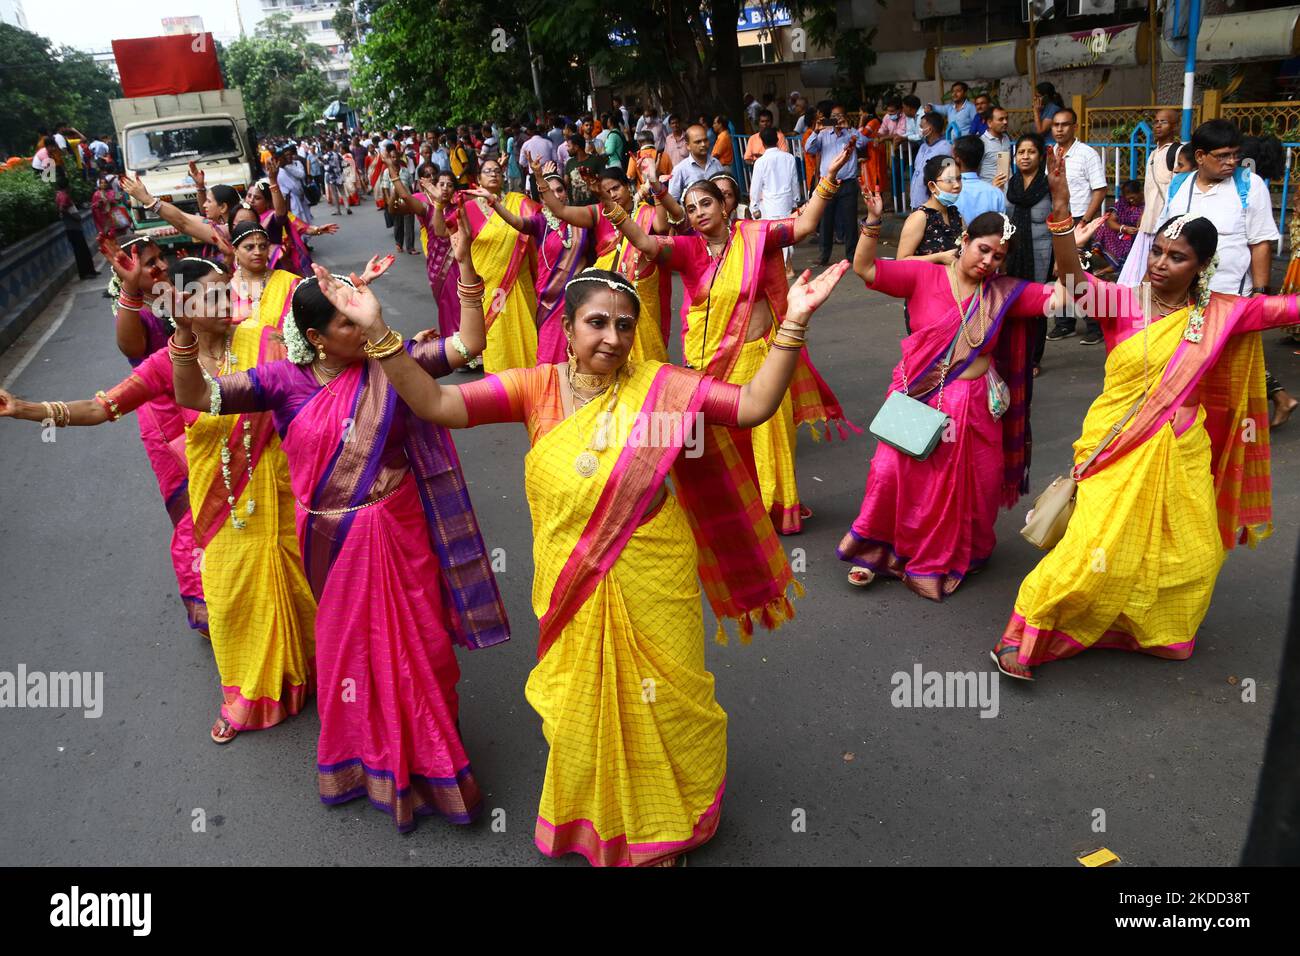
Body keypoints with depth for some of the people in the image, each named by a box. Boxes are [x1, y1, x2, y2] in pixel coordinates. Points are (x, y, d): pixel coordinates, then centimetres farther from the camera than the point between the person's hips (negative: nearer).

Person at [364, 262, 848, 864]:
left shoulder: (659, 385, -11)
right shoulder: (536, 388, -8)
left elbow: (755, 404, -17)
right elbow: (435, 404, -14)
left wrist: (792, 324, -27)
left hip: (653, 587, -1)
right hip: (572, 589, 1)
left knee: (659, 703, 18)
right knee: (581, 708, 21)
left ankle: (660, 826, 48)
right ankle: (588, 823, 51)